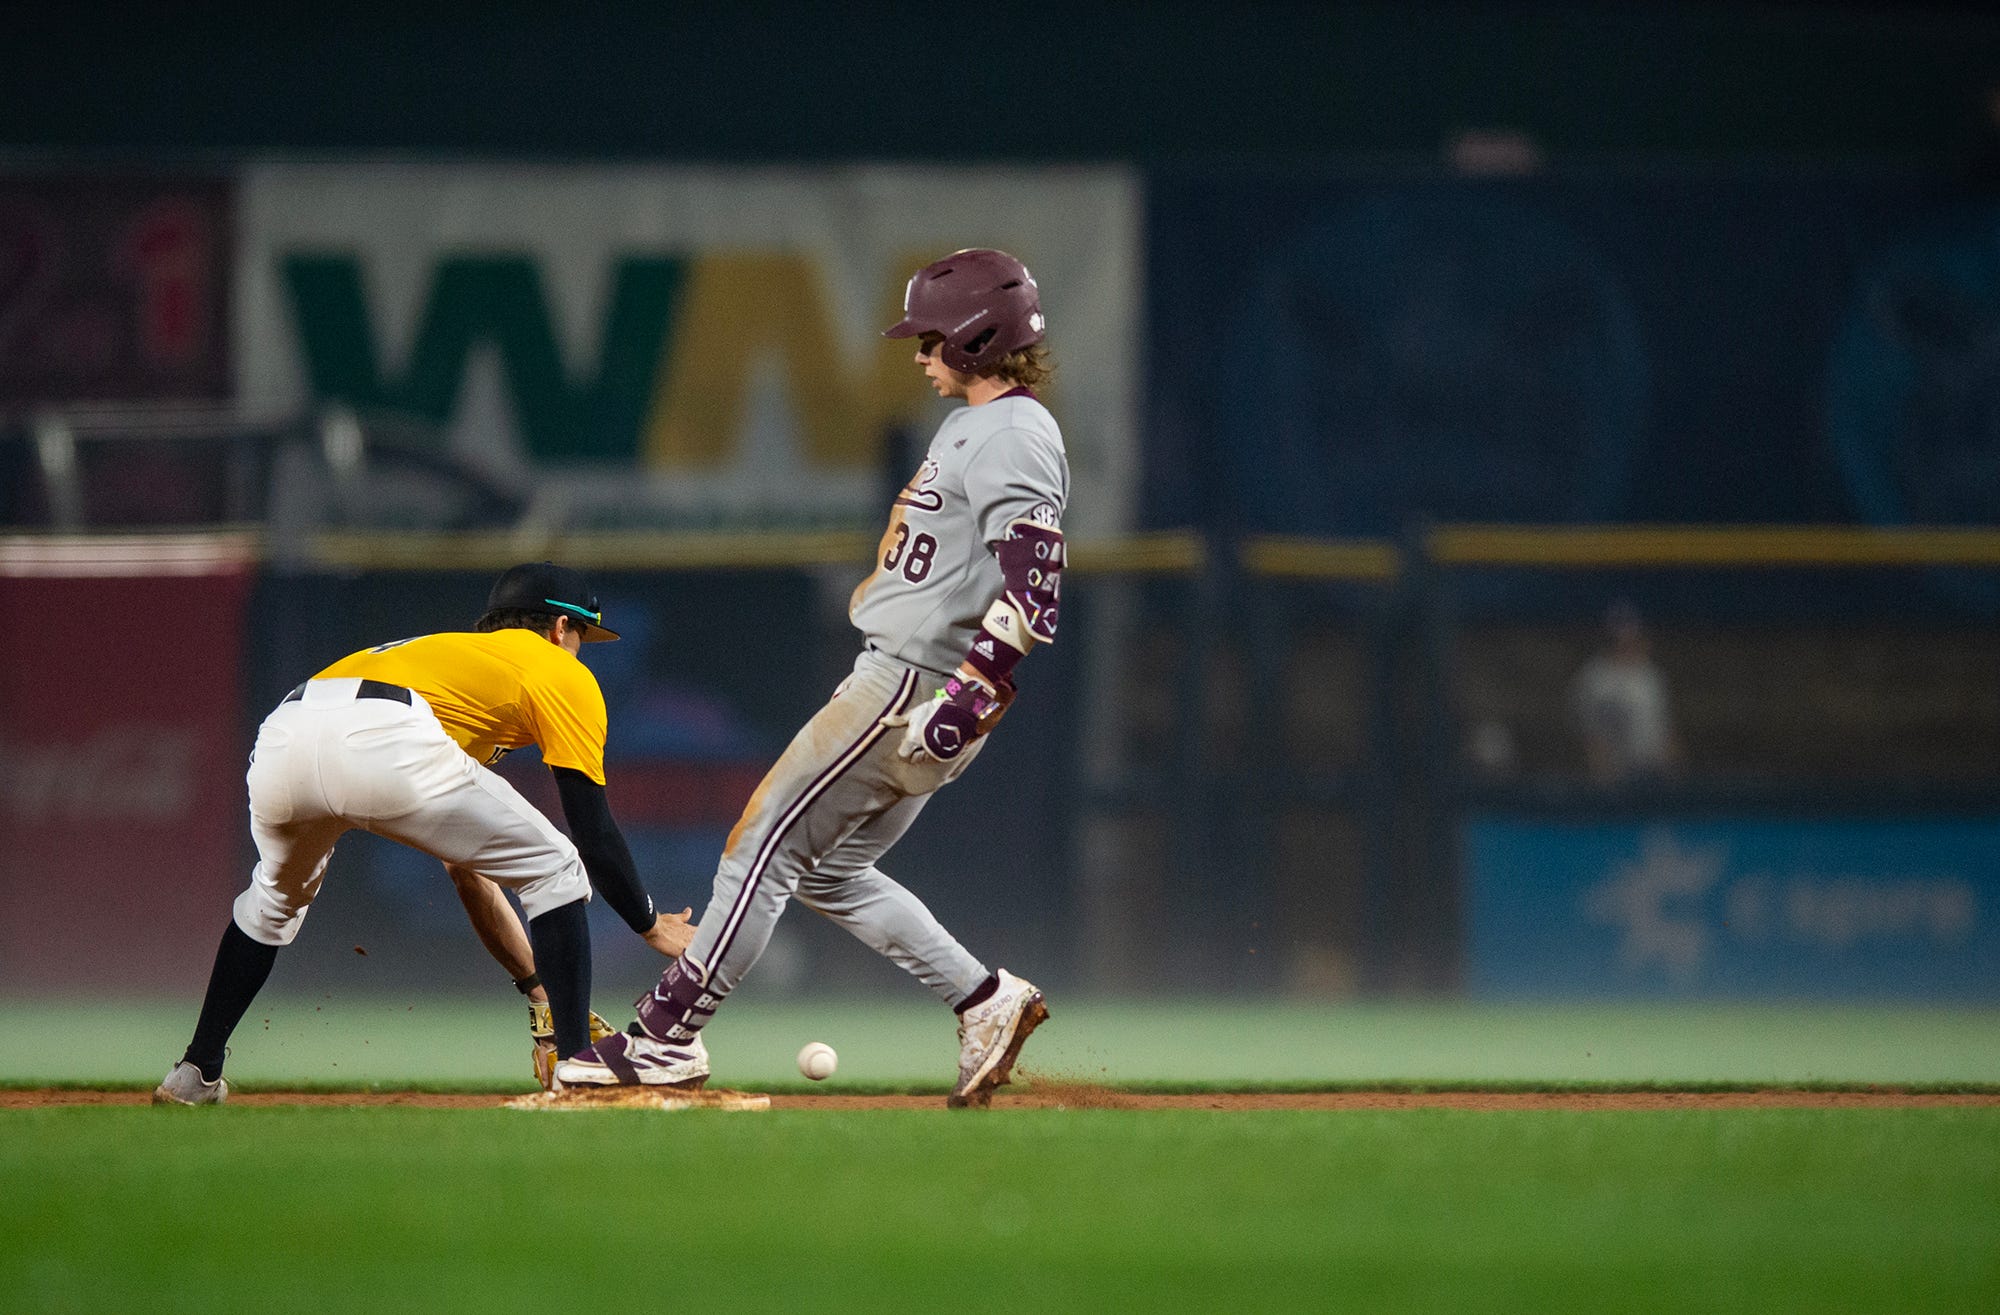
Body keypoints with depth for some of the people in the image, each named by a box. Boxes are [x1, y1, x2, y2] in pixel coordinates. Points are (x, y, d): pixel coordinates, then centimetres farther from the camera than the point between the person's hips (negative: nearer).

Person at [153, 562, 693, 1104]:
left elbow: (464, 867, 46)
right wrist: (651, 926, 31)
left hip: (280, 736, 7)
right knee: (555, 871, 13)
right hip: (385, 747, -7)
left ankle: (197, 1073, 34)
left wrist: (537, 979, 48)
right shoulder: (563, 674, 25)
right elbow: (594, 832, 17)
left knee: (276, 896, 37)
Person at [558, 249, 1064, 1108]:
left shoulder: (1012, 437, -16)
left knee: (767, 844, -7)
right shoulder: (974, 425, 18)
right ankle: (986, 1000, 13)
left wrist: (969, 696, -31)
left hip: (914, 683, -11)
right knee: (830, 871, 15)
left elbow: (1032, 586, -26)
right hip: (897, 675, 11)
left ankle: (666, 1037, -3)